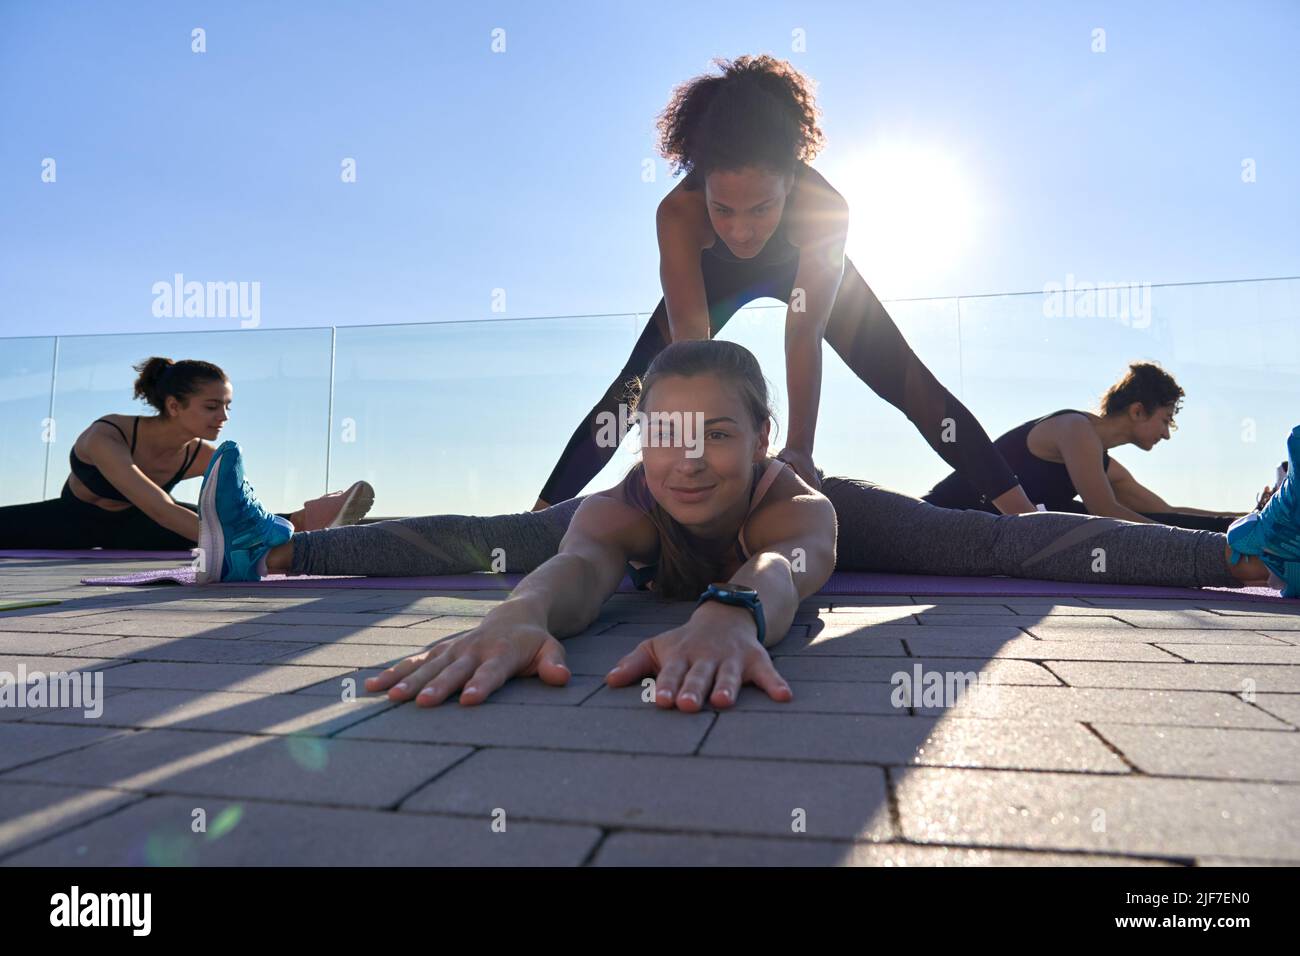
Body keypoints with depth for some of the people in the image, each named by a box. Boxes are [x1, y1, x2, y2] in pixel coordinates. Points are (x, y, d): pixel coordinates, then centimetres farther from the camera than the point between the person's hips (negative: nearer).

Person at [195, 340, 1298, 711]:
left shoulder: (799, 504, -45)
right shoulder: (628, 503, -40)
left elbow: (795, 561, -67)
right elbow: (580, 561, -60)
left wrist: (732, 612, -90)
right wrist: (523, 614, -83)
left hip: (817, 519, 0)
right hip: (663, 547, 1)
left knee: (997, 539, -13)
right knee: (482, 540, 1)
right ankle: (270, 549, 16)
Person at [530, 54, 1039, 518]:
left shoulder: (824, 207, -42)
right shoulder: (678, 213, -41)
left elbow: (803, 336, -45)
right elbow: (689, 340, -45)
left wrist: (798, 451, -53)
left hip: (808, 270, 0)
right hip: (716, 273, 1)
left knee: (908, 381, -7)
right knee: (634, 389, -6)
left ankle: (1021, 512, 6)